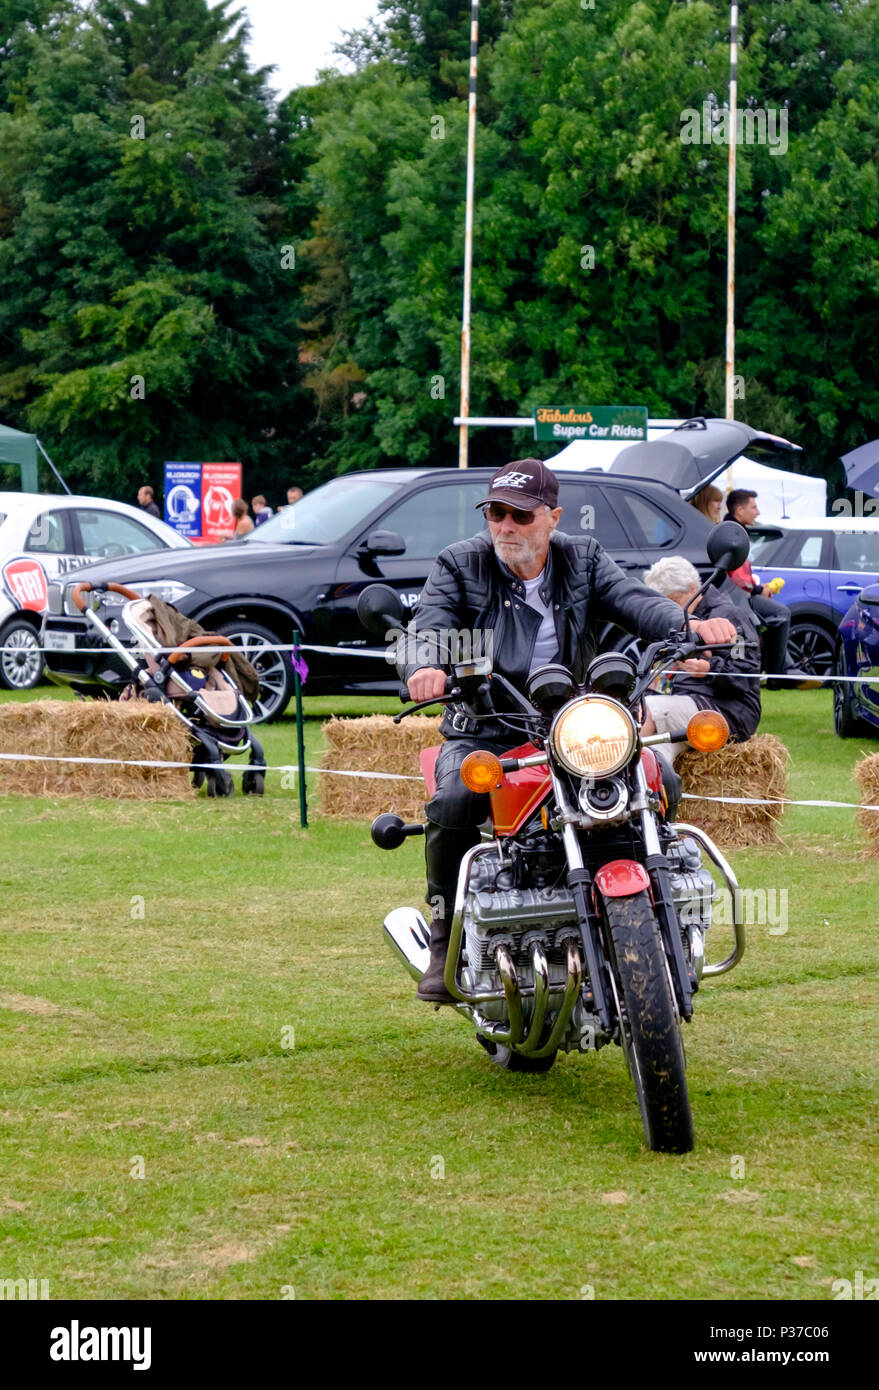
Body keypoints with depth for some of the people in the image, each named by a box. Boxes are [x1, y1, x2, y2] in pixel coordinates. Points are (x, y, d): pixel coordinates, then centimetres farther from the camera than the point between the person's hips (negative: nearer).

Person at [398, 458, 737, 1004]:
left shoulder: (584, 561, 7)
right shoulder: (460, 565, 1)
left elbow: (635, 601, -8)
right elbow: (428, 627, -14)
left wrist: (693, 625, -31)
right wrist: (425, 666, -40)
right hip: (483, 734, -2)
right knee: (454, 802, -33)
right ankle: (447, 941, -12)